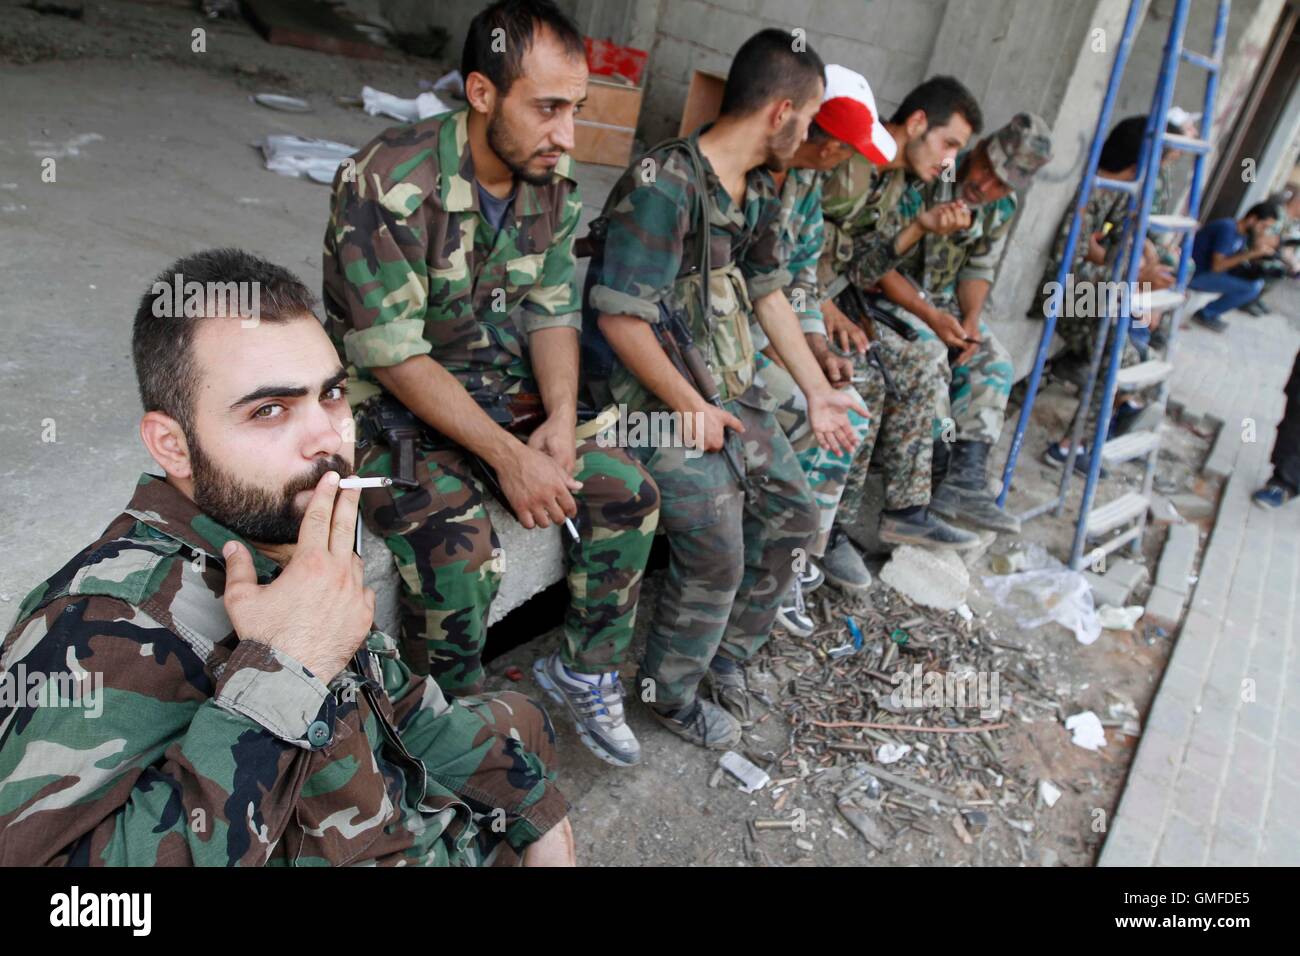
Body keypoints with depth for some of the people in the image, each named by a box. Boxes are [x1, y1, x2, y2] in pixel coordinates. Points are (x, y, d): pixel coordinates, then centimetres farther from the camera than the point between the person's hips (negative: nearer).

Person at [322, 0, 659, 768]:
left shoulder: (553, 185, -2)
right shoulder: (392, 185, -23)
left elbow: (553, 314, 3)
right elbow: (394, 356, -25)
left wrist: (561, 420, -14)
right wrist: (510, 457, -26)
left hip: (500, 385, 7)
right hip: (390, 396, -6)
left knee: (629, 491, -7)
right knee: (461, 548, -29)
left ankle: (584, 672, 14)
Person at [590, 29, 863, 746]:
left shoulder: (759, 190, 9)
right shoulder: (665, 185, -19)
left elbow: (768, 293, 16)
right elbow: (619, 317, -23)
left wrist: (816, 390, 16)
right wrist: (692, 409, -17)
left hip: (730, 390, 9)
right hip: (661, 396, -9)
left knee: (792, 514, 11)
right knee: (717, 554, -12)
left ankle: (727, 655, 30)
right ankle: (671, 693, 15)